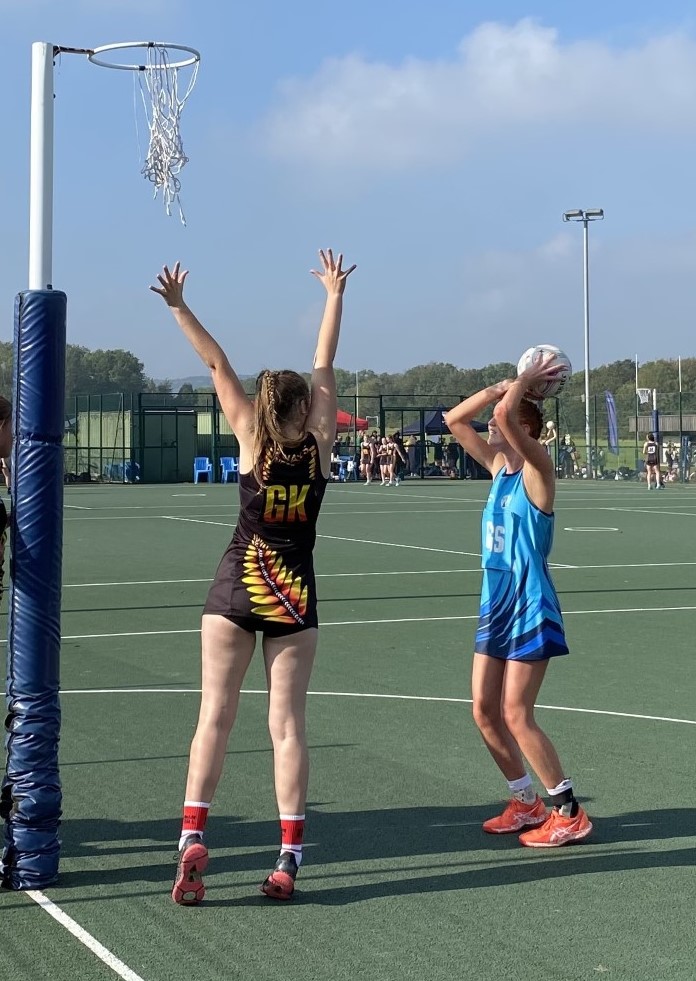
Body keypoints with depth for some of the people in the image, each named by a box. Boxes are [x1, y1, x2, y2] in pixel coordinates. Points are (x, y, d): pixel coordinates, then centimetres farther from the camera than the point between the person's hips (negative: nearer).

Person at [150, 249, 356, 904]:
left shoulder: (252, 439, -3)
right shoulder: (319, 445, -1)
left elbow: (218, 364, 0)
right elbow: (325, 368, 9)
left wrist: (178, 306, 4)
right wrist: (335, 296, 18)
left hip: (236, 592, -1)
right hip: (295, 598, 1)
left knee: (214, 717, 0)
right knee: (287, 724, 3)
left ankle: (192, 839, -11)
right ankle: (289, 856, 0)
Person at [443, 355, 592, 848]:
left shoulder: (537, 466, -13)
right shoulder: (498, 463, 9)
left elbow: (504, 413, -28)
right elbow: (454, 420, 11)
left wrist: (524, 382, -11)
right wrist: (506, 383, 5)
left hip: (530, 611, -8)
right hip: (496, 608, 8)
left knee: (516, 715, -8)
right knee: (485, 711, 8)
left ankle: (570, 814, 3)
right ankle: (526, 803, 22)